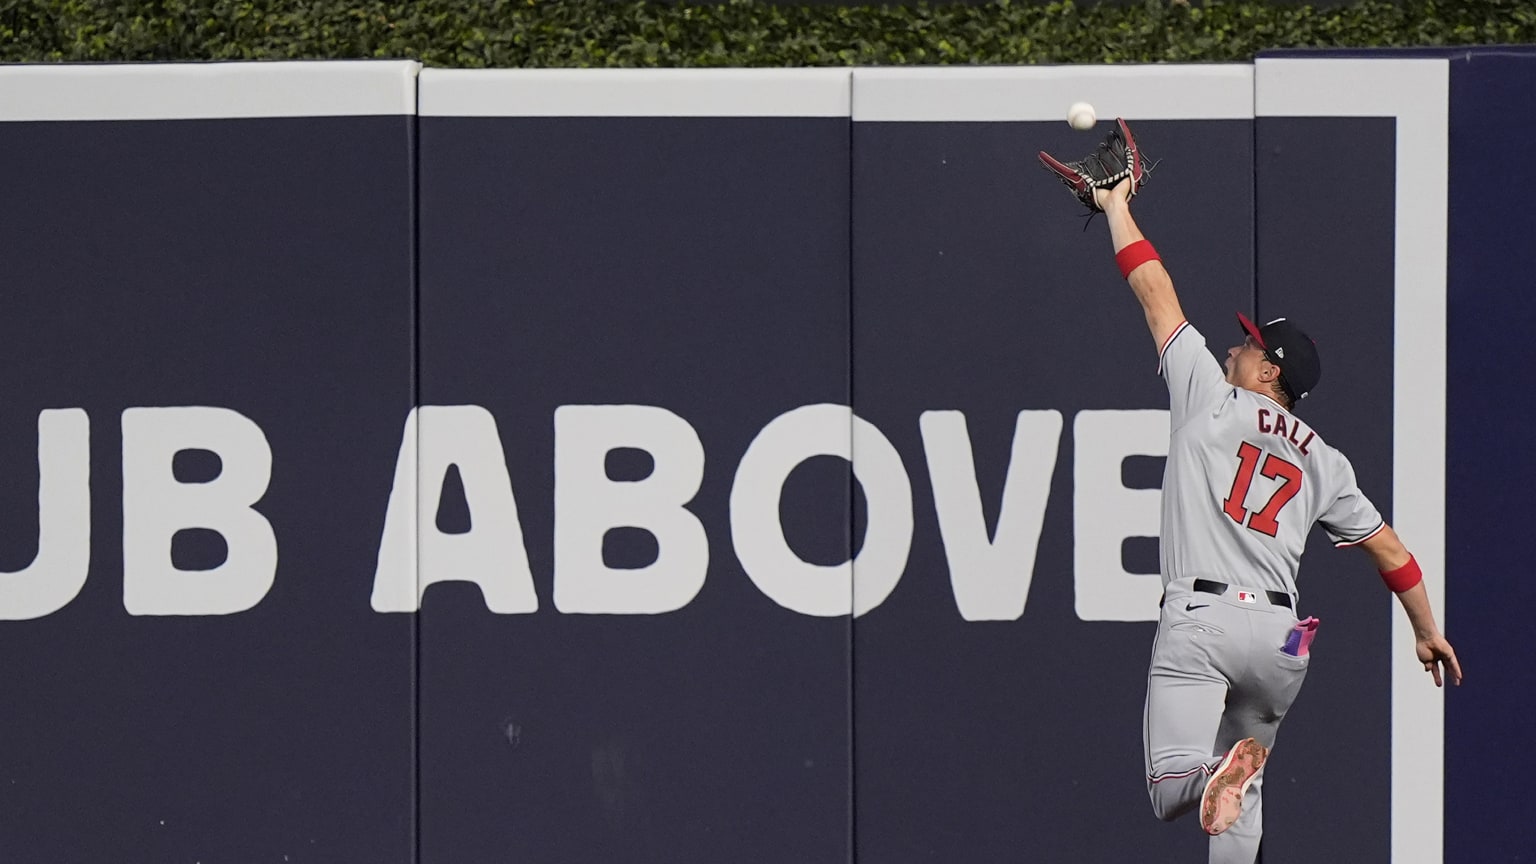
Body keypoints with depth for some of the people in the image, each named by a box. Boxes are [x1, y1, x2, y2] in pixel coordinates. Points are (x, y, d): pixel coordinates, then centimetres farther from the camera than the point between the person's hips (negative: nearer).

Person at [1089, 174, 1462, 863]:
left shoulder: (1212, 400, 7)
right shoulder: (1323, 462, 18)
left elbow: (1156, 296, 11)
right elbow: (1386, 545, 21)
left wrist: (1116, 207, 22)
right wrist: (1426, 630, 34)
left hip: (1201, 619, -5)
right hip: (1279, 637, 5)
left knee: (1172, 794, -13)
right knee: (1238, 798, 20)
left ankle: (1222, 772, -44)